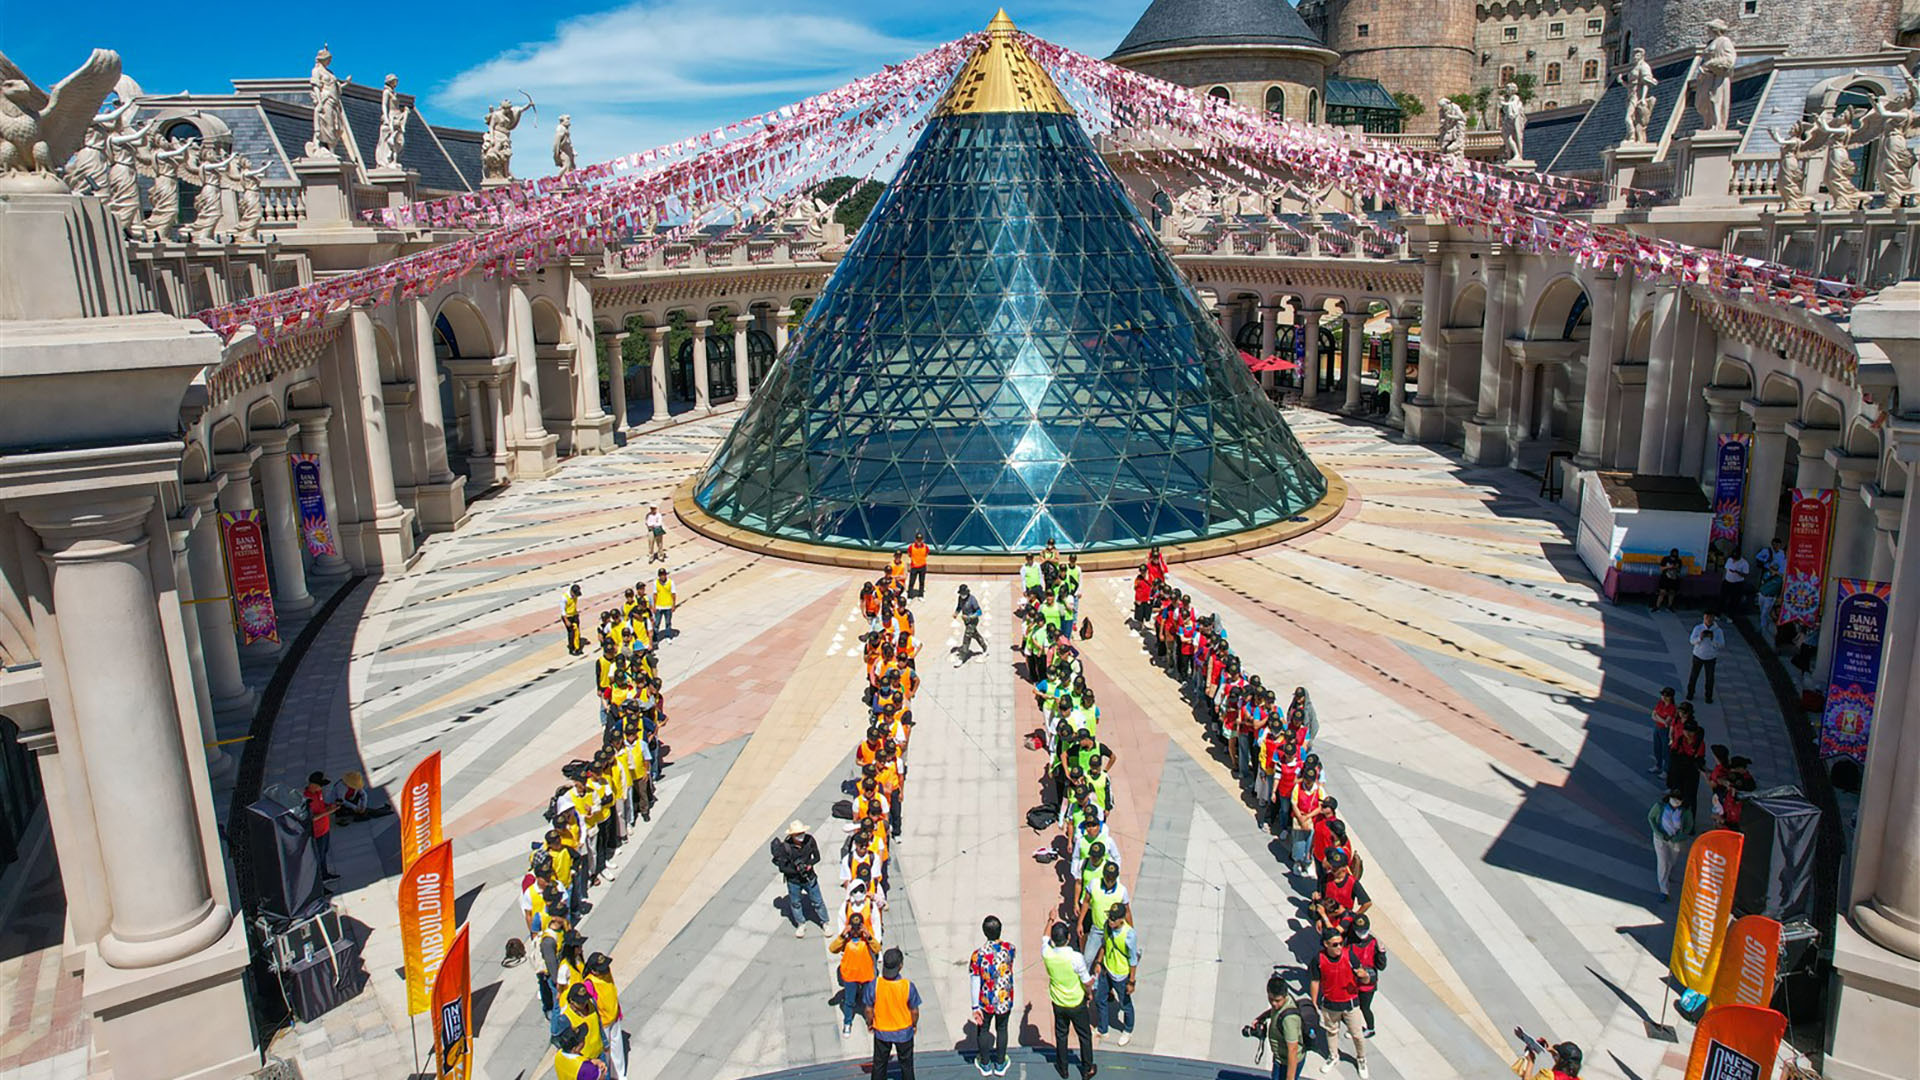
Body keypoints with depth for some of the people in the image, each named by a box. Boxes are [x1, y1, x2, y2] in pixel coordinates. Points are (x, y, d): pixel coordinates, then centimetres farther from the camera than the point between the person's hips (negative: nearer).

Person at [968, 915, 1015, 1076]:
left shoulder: (978, 954, -24)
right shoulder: (1009, 948, -17)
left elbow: (975, 983, -18)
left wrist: (975, 1007, -9)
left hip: (986, 1002, -2)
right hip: (1005, 1001, 2)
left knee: (983, 1030, 23)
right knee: (1001, 1029, 25)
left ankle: (985, 1064, 38)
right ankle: (1000, 1065, 38)